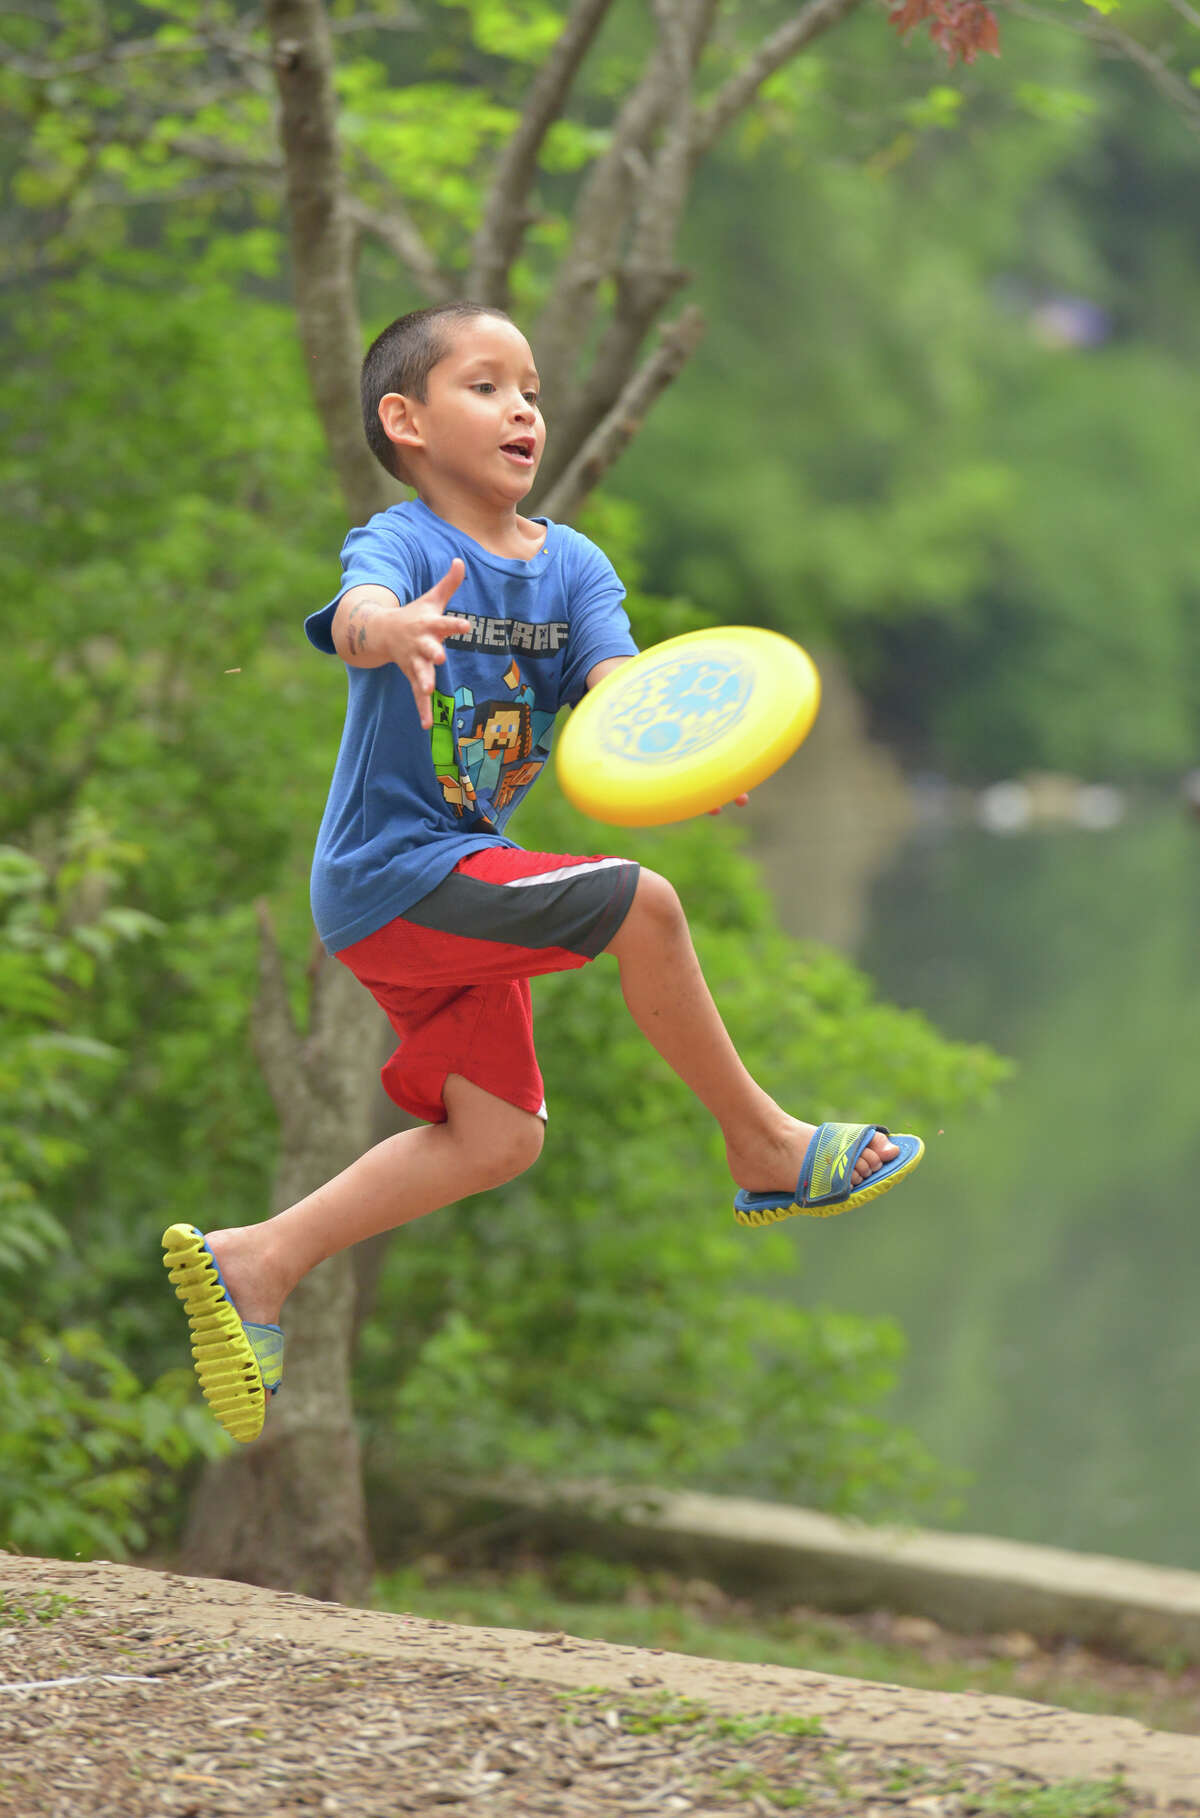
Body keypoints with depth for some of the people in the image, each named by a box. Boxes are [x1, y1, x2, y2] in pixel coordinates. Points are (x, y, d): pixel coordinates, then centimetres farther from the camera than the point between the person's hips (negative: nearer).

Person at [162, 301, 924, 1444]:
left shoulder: (573, 566, 5)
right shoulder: (402, 541, -14)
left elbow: (619, 683, -12)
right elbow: (357, 607, -37)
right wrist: (390, 629, -63)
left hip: (454, 888, 8)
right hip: (396, 868, -8)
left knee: (497, 1136, 7)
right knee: (640, 905, -22)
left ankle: (255, 1262, 10)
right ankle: (763, 1149, -7)